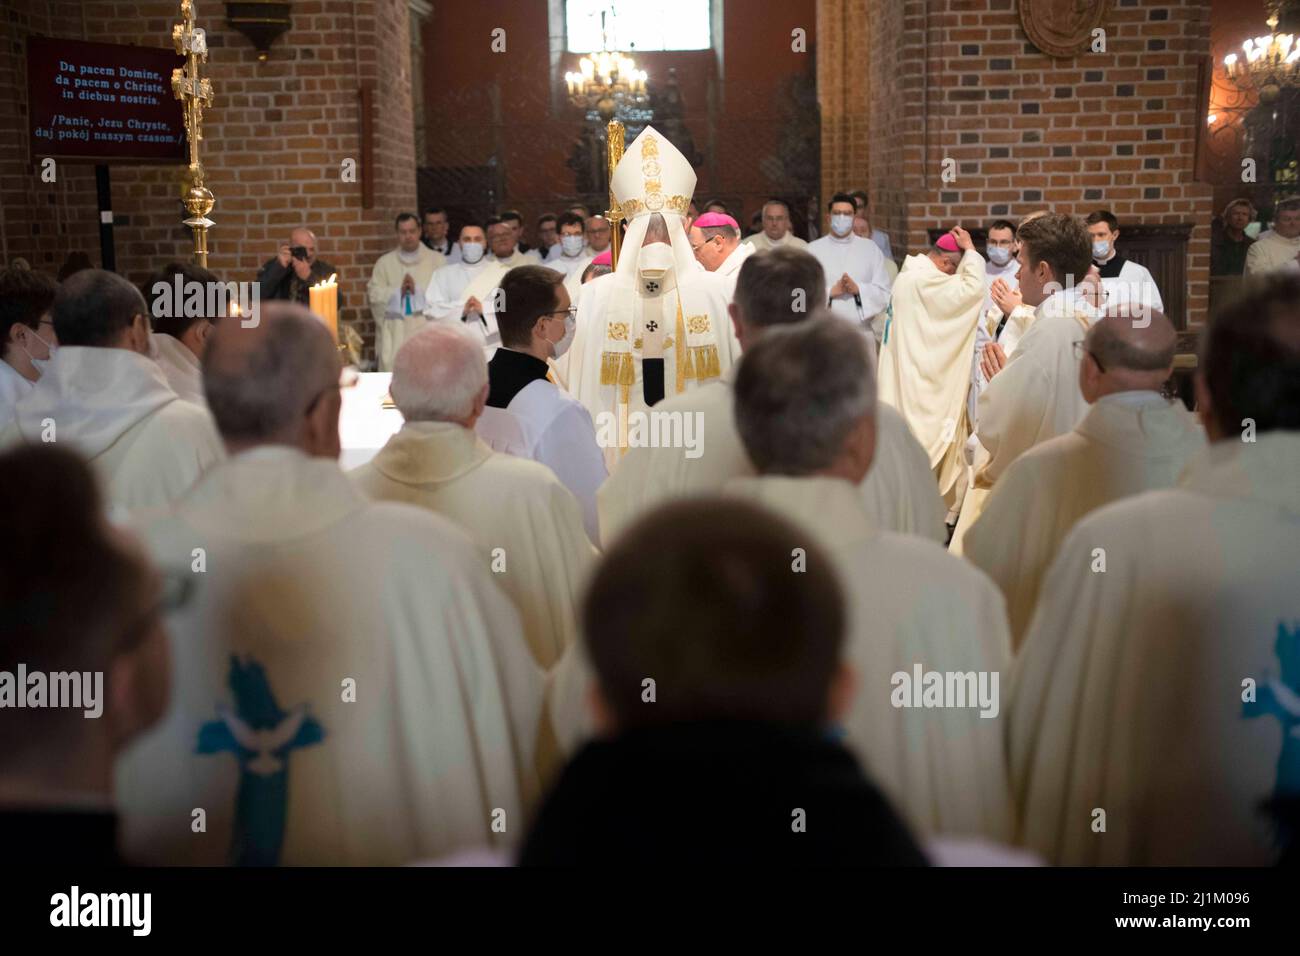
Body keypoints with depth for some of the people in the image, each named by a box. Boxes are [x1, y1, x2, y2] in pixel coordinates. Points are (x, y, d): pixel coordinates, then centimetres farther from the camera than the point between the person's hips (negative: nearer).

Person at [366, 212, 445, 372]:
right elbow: (374, 294, 5)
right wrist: (398, 290, -8)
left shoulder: (437, 260, 8)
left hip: (427, 331, -1)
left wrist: (418, 289, -12)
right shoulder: (385, 262, 15)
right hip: (395, 333, 2)